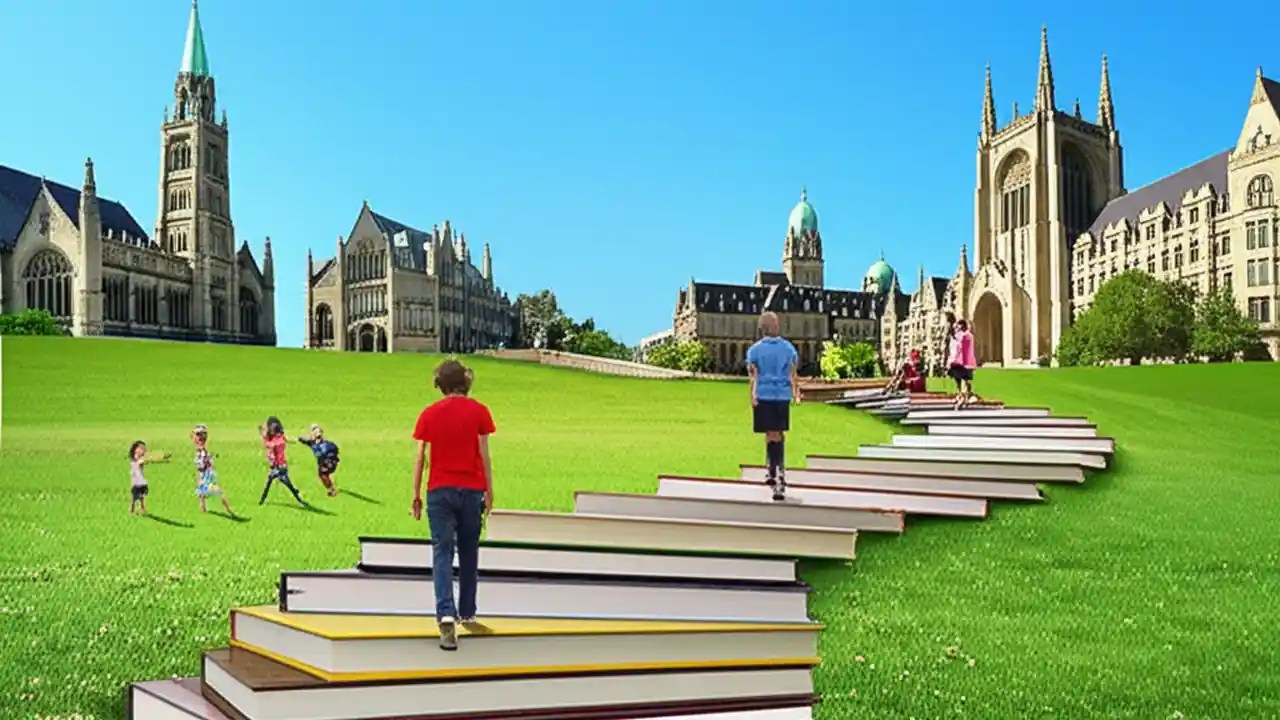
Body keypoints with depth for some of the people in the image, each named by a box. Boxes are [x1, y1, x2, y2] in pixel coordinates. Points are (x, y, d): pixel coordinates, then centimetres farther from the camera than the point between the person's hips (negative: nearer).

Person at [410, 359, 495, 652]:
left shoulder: (429, 414, 3)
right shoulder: (478, 411, 0)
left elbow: (419, 457, 1)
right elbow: (484, 454, 0)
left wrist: (416, 494, 7)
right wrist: (489, 490, 7)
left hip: (439, 490, 0)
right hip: (471, 489, 0)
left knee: (442, 553, -3)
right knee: (469, 553, 14)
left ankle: (446, 614, -21)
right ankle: (467, 613, 25)